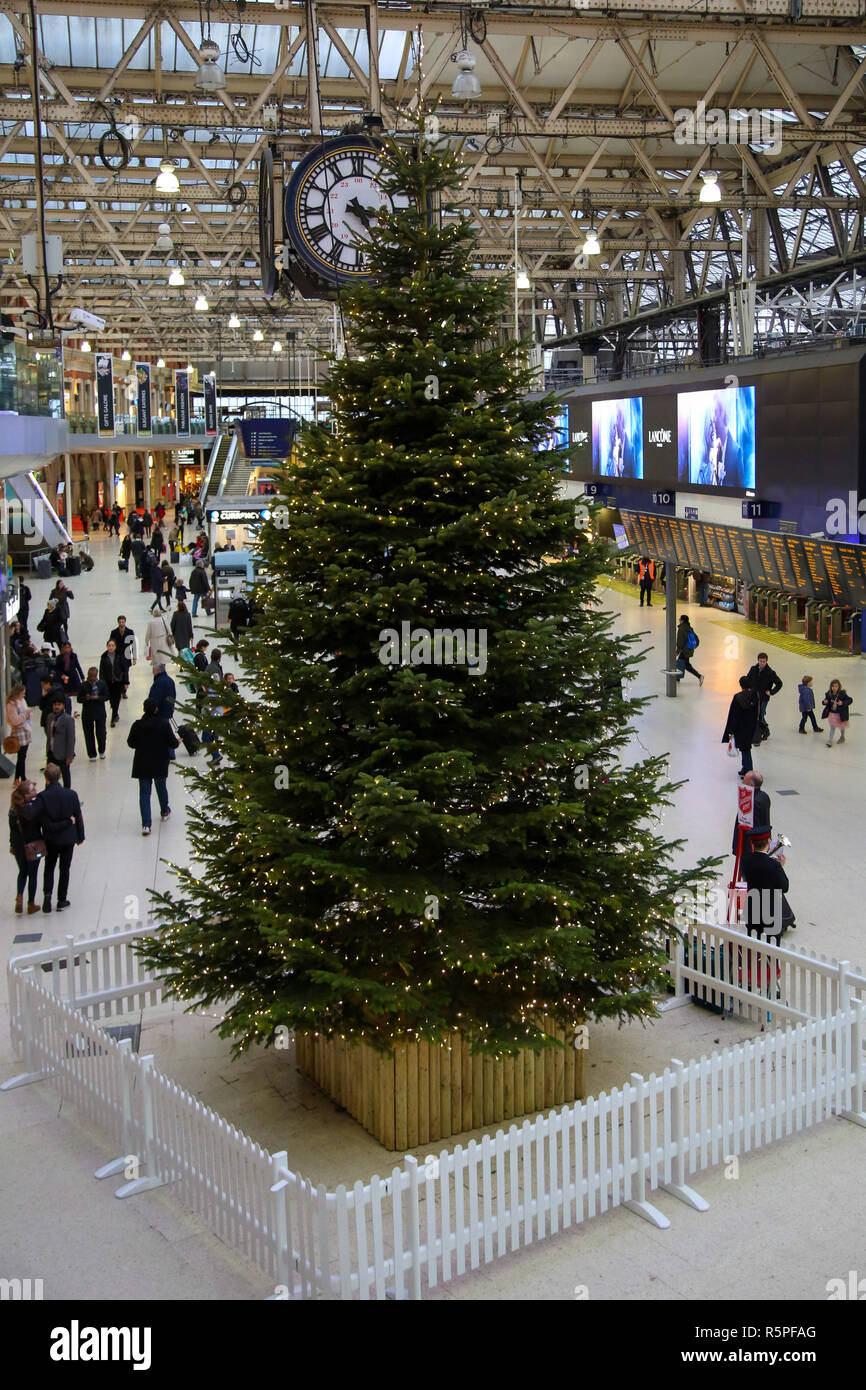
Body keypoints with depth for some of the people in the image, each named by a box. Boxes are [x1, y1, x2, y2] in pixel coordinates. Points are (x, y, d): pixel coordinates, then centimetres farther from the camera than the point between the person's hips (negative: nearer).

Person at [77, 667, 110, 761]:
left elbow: (107, 696, -3)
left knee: (101, 733, 3)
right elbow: (79, 699, -1)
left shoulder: (102, 683, -2)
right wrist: (86, 698, -21)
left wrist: (98, 697, -19)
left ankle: (102, 751, 29)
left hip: (100, 712, 0)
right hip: (87, 713, 0)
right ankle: (92, 754, 18)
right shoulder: (84, 685, -3)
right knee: (89, 735, 5)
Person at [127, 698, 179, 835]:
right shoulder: (164, 724, -14)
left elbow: (131, 743, -1)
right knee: (161, 787, 23)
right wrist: (178, 741, 14)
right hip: (160, 764, 0)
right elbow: (173, 743, -9)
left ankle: (146, 824, -7)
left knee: (144, 792, 3)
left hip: (142, 764, 0)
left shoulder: (137, 725, -11)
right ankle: (164, 812, 46)